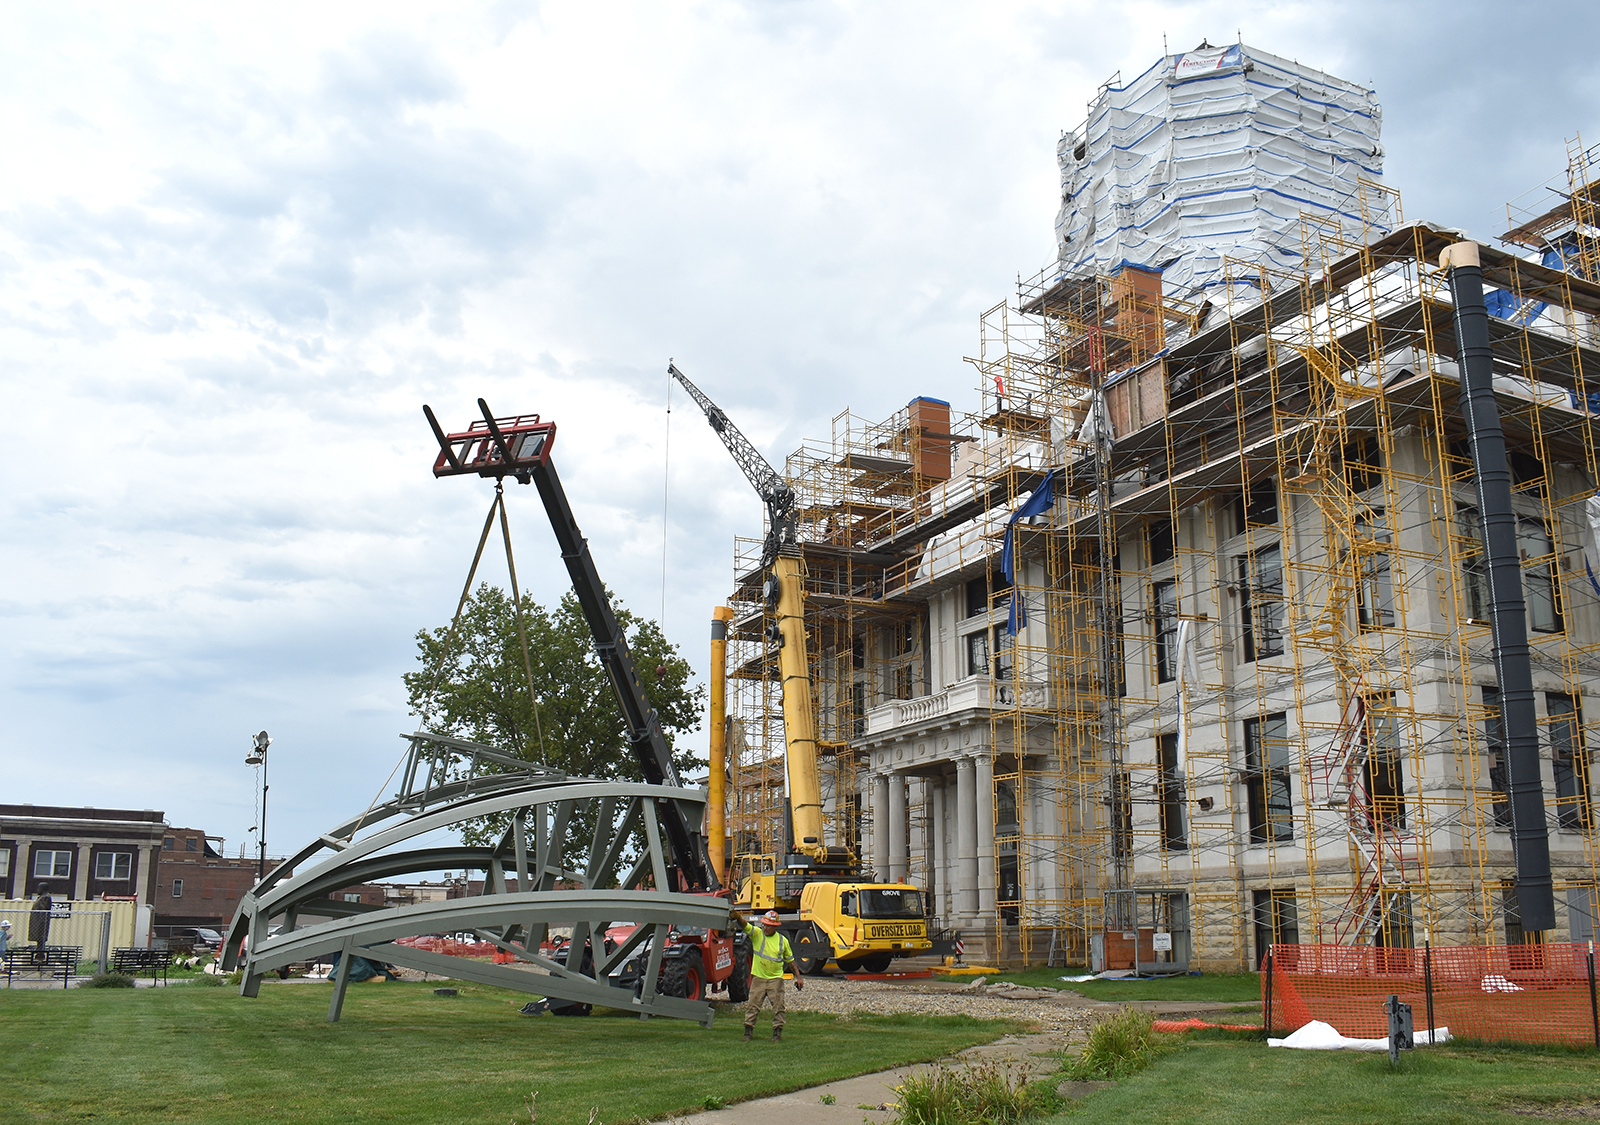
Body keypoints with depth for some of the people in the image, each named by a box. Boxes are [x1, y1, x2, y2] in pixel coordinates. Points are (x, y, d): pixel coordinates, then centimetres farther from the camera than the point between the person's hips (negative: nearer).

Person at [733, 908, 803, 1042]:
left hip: (775, 979, 1)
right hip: (758, 977, 0)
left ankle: (777, 1033, 11)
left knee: (778, 1007, 0)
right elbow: (745, 925, -21)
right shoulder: (757, 933, -2)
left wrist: (798, 977, 12)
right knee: (752, 1006, 0)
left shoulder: (782, 940, 3)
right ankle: (748, 1032, 10)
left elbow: (790, 960, 13)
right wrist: (738, 917, -43)